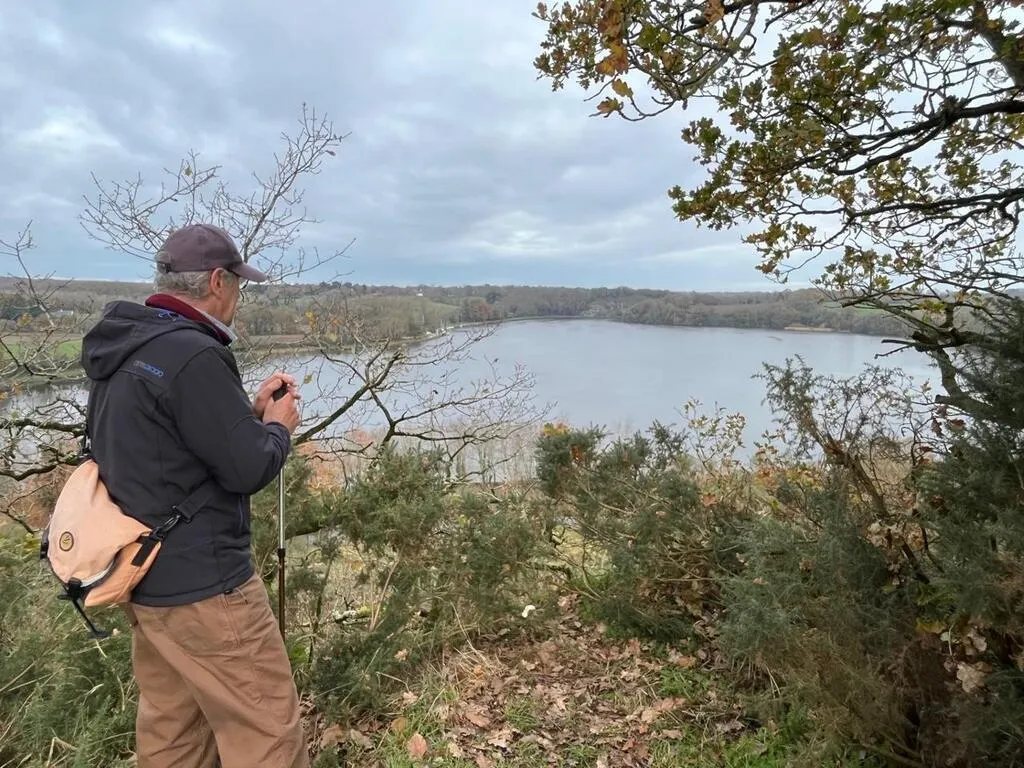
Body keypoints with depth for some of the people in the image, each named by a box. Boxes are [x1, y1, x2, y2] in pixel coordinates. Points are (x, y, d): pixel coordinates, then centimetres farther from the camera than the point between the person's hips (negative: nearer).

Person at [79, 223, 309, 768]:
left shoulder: (121, 351, 8)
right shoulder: (193, 355, -23)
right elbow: (249, 468, -20)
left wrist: (250, 410, 10)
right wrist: (278, 426, -1)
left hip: (143, 575, 10)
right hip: (200, 583, -10)